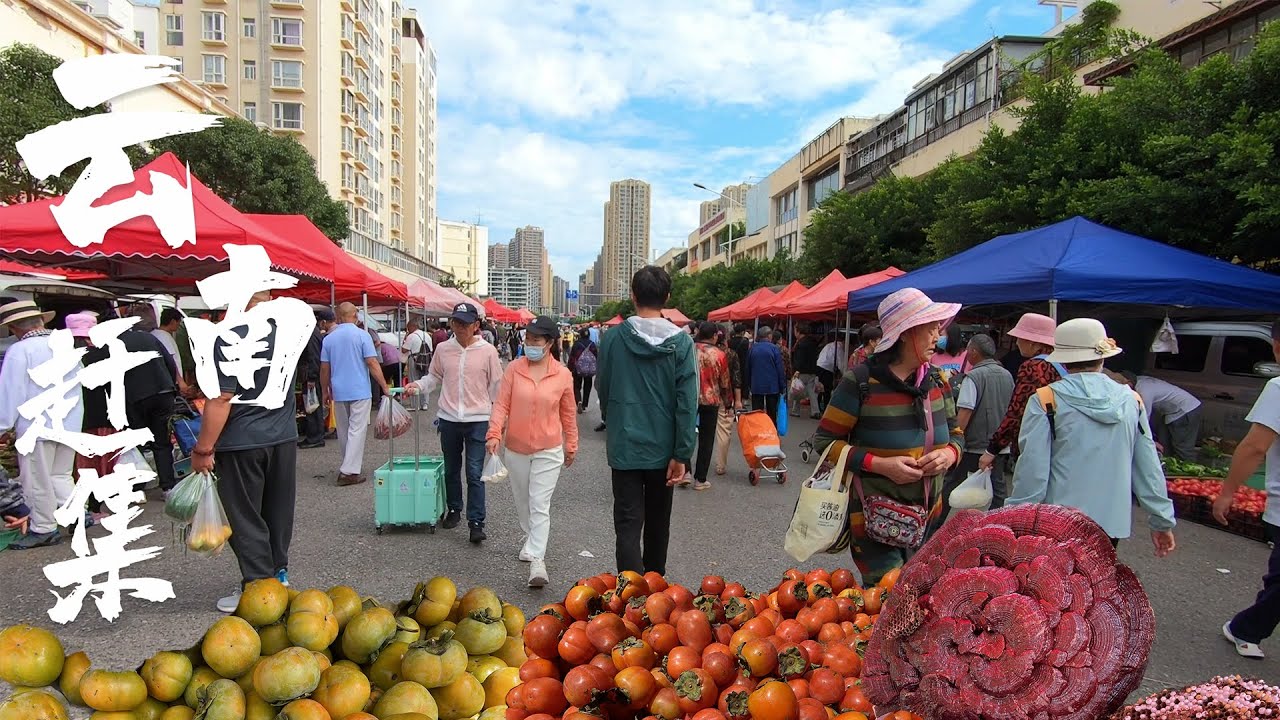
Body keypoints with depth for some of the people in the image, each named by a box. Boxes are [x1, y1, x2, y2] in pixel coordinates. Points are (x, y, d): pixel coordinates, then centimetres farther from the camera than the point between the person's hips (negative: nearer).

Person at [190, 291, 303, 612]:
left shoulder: (230, 338, -17)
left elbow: (221, 399, -19)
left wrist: (203, 449, -13)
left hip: (242, 442, -6)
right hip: (284, 437, 6)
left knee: (245, 519, 6)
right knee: (278, 512, 18)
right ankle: (279, 573, 30)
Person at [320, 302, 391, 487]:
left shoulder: (328, 338, 5)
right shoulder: (362, 335, -7)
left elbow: (324, 368, 6)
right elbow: (373, 364, -12)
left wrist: (325, 391, 16)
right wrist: (385, 387, -8)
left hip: (339, 392, 4)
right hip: (360, 391, -4)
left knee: (343, 431, 15)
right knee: (357, 430, -4)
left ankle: (350, 466, 25)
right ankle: (349, 471, -9)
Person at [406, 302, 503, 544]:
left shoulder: (487, 351, -6)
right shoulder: (443, 349, 0)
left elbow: (496, 386, 1)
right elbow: (434, 377, 12)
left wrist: (499, 417, 2)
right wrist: (418, 386, -7)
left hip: (478, 420, -3)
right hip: (448, 418, 4)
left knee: (475, 473, -5)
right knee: (451, 469, 18)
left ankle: (476, 522, 0)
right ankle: (454, 510, 36)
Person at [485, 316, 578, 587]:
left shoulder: (563, 375, -7)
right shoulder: (514, 369, -5)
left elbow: (568, 414, 3)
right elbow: (502, 404, -6)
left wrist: (571, 446, 11)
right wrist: (494, 433, -20)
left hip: (548, 450, -3)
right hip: (515, 448, 3)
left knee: (540, 505, -7)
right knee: (522, 502, 19)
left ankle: (537, 561, -6)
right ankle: (532, 540, 42)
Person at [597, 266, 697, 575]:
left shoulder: (613, 337, -7)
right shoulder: (681, 342, -8)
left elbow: (603, 389, 6)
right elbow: (687, 402, -11)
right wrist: (681, 454, -7)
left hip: (624, 446, -1)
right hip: (663, 448, 2)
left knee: (628, 523, 2)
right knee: (658, 521, 20)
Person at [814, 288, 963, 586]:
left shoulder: (936, 380, 5)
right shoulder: (861, 383, -14)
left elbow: (954, 432, 17)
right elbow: (825, 440, -11)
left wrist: (949, 454, -7)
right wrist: (880, 464, -22)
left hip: (930, 517, 6)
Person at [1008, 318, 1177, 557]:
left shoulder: (1045, 401, -10)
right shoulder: (1130, 400, 3)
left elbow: (1032, 469, -11)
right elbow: (1149, 467, 7)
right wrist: (1162, 521, 16)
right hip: (1114, 522, 4)